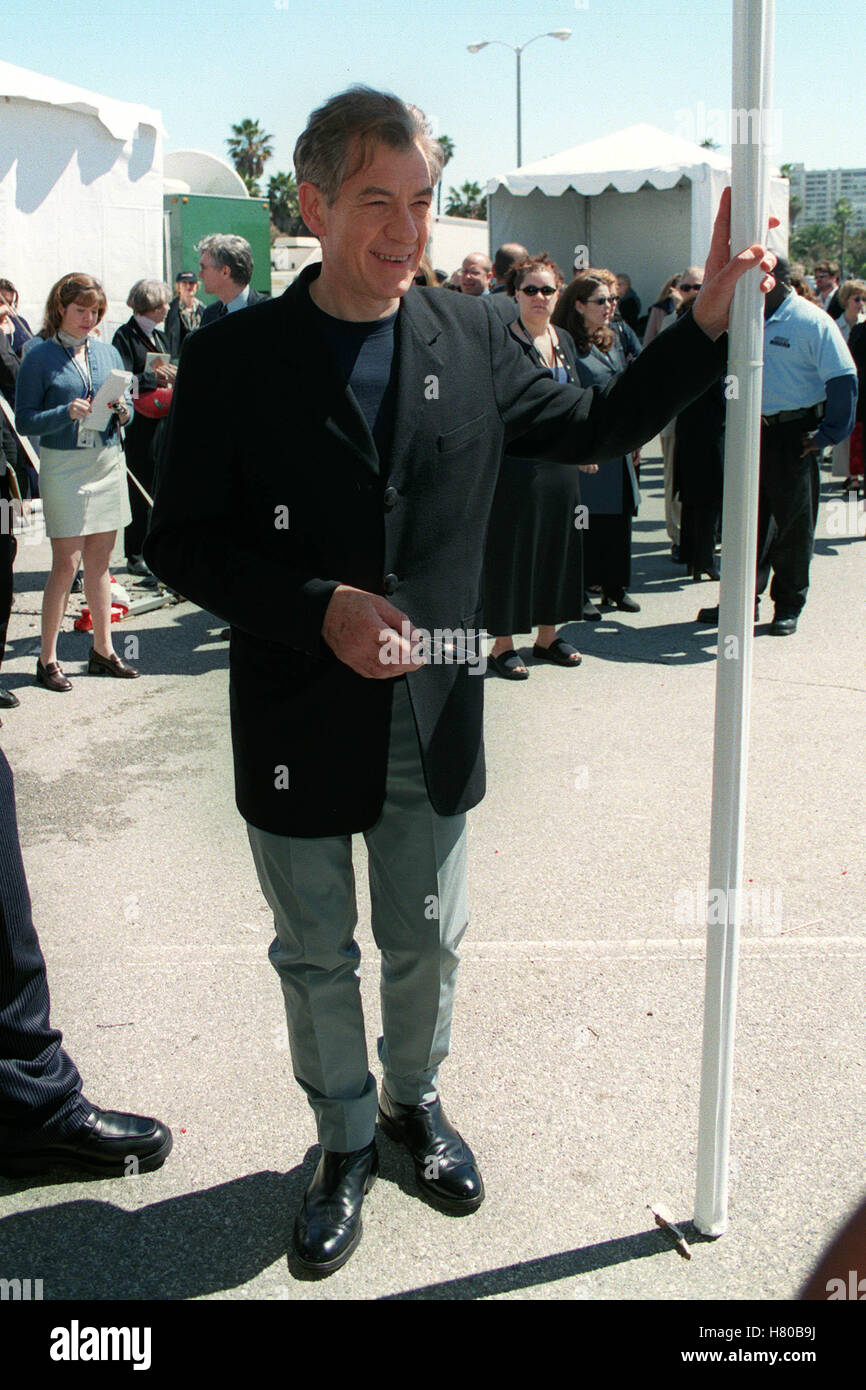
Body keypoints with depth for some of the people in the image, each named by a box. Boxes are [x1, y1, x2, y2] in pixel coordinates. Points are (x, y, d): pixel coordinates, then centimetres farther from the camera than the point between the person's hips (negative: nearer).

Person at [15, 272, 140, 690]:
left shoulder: (107, 352, 12)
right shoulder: (39, 356, -2)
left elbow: (128, 410, 14)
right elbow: (24, 420, -6)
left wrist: (122, 409, -9)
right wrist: (68, 413, -21)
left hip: (109, 463, 5)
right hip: (64, 465, -5)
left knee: (100, 560, 10)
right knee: (66, 563, -5)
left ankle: (103, 649, 19)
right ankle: (47, 659, 4)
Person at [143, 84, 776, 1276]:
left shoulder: (472, 340, 0)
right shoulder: (234, 360, -9)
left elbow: (596, 429, 11)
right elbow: (181, 541, -8)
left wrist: (706, 323, -1)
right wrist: (319, 608, -21)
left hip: (433, 723, 2)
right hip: (297, 726, -2)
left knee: (427, 942, 18)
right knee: (317, 954, 15)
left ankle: (414, 1098, 46)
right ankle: (346, 1140, 39)